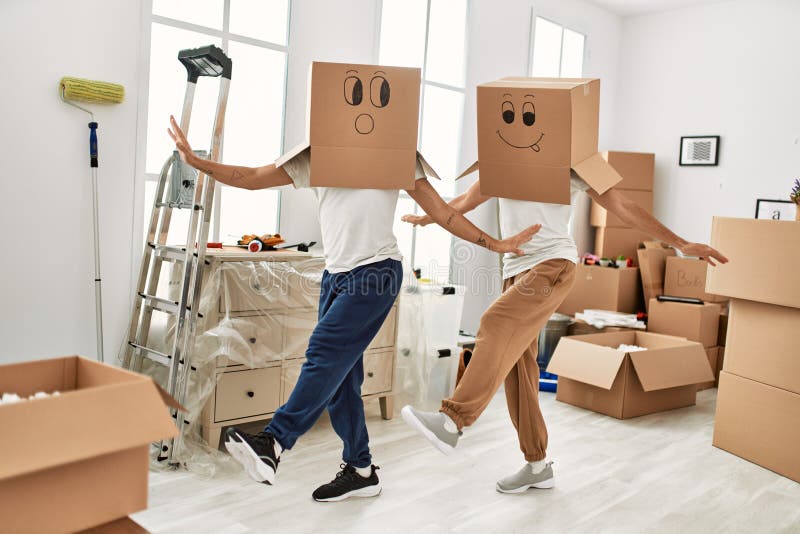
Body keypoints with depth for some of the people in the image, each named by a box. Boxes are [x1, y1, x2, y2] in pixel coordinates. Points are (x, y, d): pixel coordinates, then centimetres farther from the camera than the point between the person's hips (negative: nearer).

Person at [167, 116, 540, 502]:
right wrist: (196, 161, 0)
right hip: (335, 274, 5)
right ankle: (359, 470, 16)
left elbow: (439, 210, 6)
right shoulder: (315, 159, 15)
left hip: (377, 271, -5)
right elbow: (252, 178, 12)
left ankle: (273, 443, -19)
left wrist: (494, 244, 3)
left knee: (326, 353, -18)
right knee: (340, 374, 5)